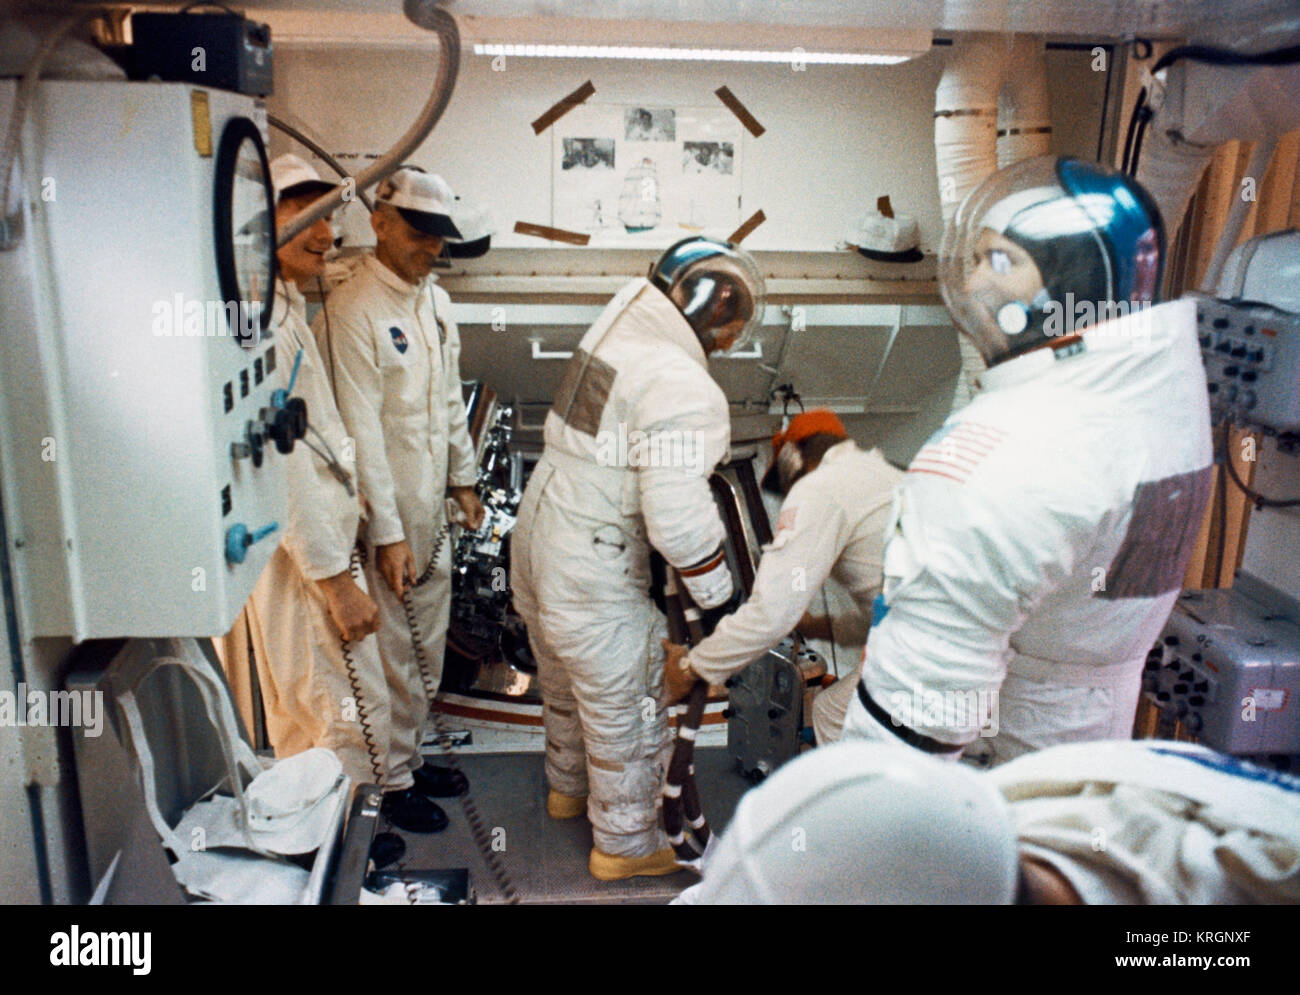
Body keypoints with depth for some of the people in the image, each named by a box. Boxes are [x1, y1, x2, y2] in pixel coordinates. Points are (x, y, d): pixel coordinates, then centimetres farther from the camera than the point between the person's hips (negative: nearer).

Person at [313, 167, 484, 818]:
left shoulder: (435, 300, 9)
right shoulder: (351, 311, -17)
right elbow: (360, 429, -20)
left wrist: (463, 481, 18)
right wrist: (387, 534, -20)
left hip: (432, 503, 8)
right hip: (384, 509, -8)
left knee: (428, 639, 19)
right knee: (393, 648, 4)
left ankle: (409, 750, 37)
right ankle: (394, 777, 23)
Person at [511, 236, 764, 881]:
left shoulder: (618, 330, 2)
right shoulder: (687, 390, -24)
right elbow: (678, 516, -29)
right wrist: (717, 594, -15)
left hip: (536, 533, 9)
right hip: (591, 574, -9)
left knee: (564, 680, 29)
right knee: (624, 706, 12)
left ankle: (568, 786, 54)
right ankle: (625, 843, 32)